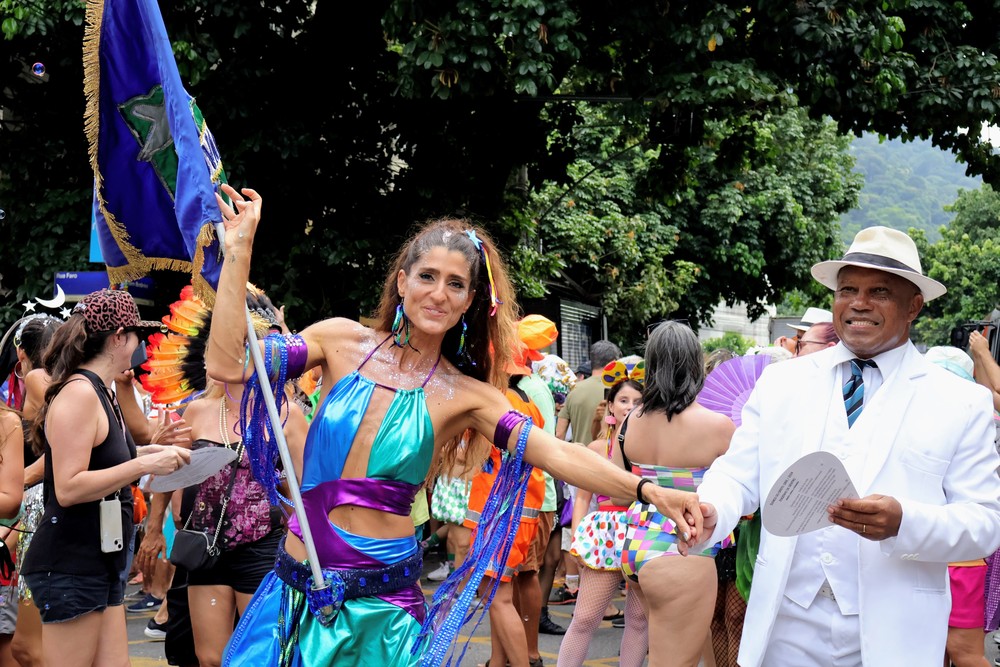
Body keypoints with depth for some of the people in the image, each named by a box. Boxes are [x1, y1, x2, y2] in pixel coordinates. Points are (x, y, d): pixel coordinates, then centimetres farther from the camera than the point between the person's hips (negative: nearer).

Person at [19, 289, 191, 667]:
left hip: (100, 562, 10)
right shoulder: (79, 394, -16)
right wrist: (143, 466, -20)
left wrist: (144, 455, 15)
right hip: (71, 567, -10)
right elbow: (68, 488, -22)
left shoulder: (97, 393, 13)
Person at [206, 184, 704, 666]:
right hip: (296, 586, 1)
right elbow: (227, 364, -6)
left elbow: (555, 454, -11)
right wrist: (239, 250, -10)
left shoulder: (464, 396, -1)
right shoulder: (343, 341, 1)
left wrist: (649, 491, -25)